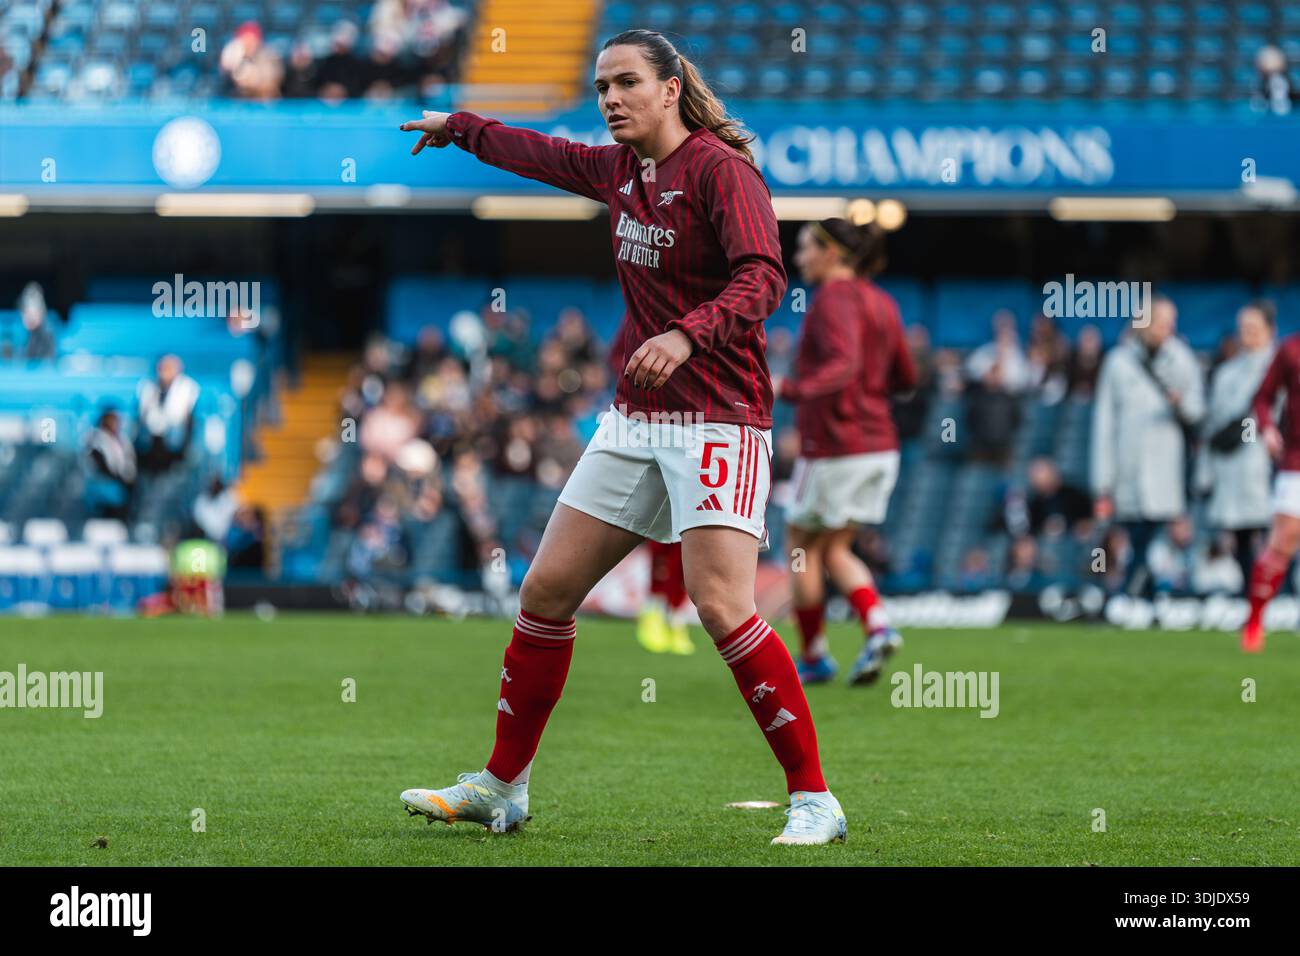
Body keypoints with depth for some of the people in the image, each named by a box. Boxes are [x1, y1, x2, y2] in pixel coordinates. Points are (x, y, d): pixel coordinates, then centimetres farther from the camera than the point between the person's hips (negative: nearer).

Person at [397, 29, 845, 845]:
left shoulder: (720, 170, -13)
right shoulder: (621, 171, 10)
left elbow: (763, 279, -25)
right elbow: (542, 155, 31)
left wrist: (686, 335, -40)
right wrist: (457, 128, 44)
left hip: (717, 423, -8)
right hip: (635, 420, 8)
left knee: (722, 607, -21)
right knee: (546, 591, 8)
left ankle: (815, 800, -15)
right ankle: (501, 789, 20)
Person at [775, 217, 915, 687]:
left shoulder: (834, 299, -14)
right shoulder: (882, 303, 11)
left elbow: (844, 366, -31)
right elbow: (905, 378, 17)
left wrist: (790, 390, -39)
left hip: (833, 449, -8)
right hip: (878, 446, 8)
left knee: (803, 544, 10)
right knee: (834, 550, 16)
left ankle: (814, 657, 15)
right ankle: (878, 627, -7)